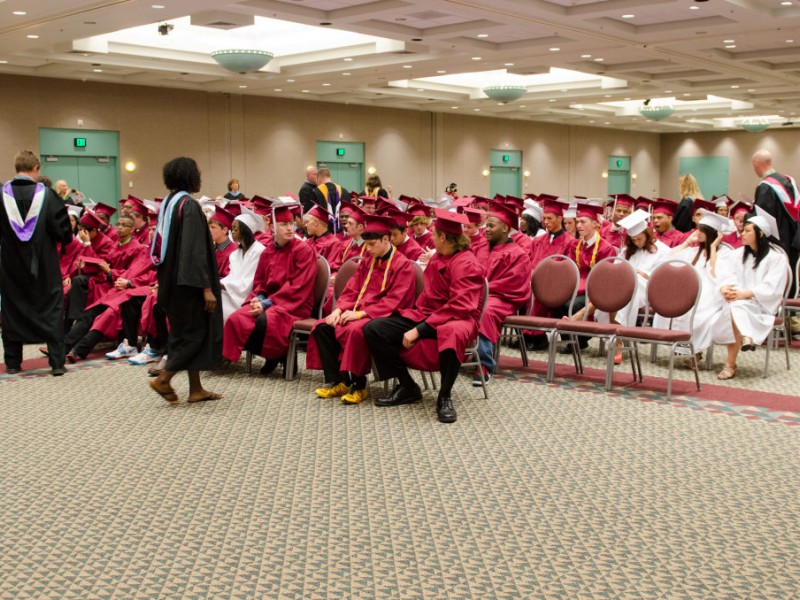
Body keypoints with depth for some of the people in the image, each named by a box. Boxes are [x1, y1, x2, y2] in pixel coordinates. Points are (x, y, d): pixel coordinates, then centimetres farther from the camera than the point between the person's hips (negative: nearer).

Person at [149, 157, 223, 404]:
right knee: (196, 330, 1)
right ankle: (163, 379, -1)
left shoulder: (168, 203, 10)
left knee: (185, 330, 13)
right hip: (189, 279, -9)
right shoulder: (190, 205, -17)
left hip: (173, 279, 9)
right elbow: (197, 250, -22)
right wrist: (206, 287, -22)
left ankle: (196, 388, 16)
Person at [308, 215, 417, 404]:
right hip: (359, 313, 8)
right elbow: (351, 290, 14)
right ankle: (336, 382, -8)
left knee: (355, 330, -36)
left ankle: (358, 385, -22)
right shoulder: (367, 263, 15)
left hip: (383, 317, -8)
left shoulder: (403, 265, -8)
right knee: (323, 327, -11)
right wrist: (339, 310, -7)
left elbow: (394, 301, -17)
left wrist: (360, 313, -23)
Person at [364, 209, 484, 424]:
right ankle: (407, 387, 0)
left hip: (456, 319, -8)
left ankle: (444, 397, -24)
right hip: (427, 315, 8)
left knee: (452, 334, -46)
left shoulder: (466, 264, -15)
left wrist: (419, 330, -26)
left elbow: (457, 307, -25)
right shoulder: (437, 258, 11)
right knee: (373, 329, -8)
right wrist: (415, 322, 5)